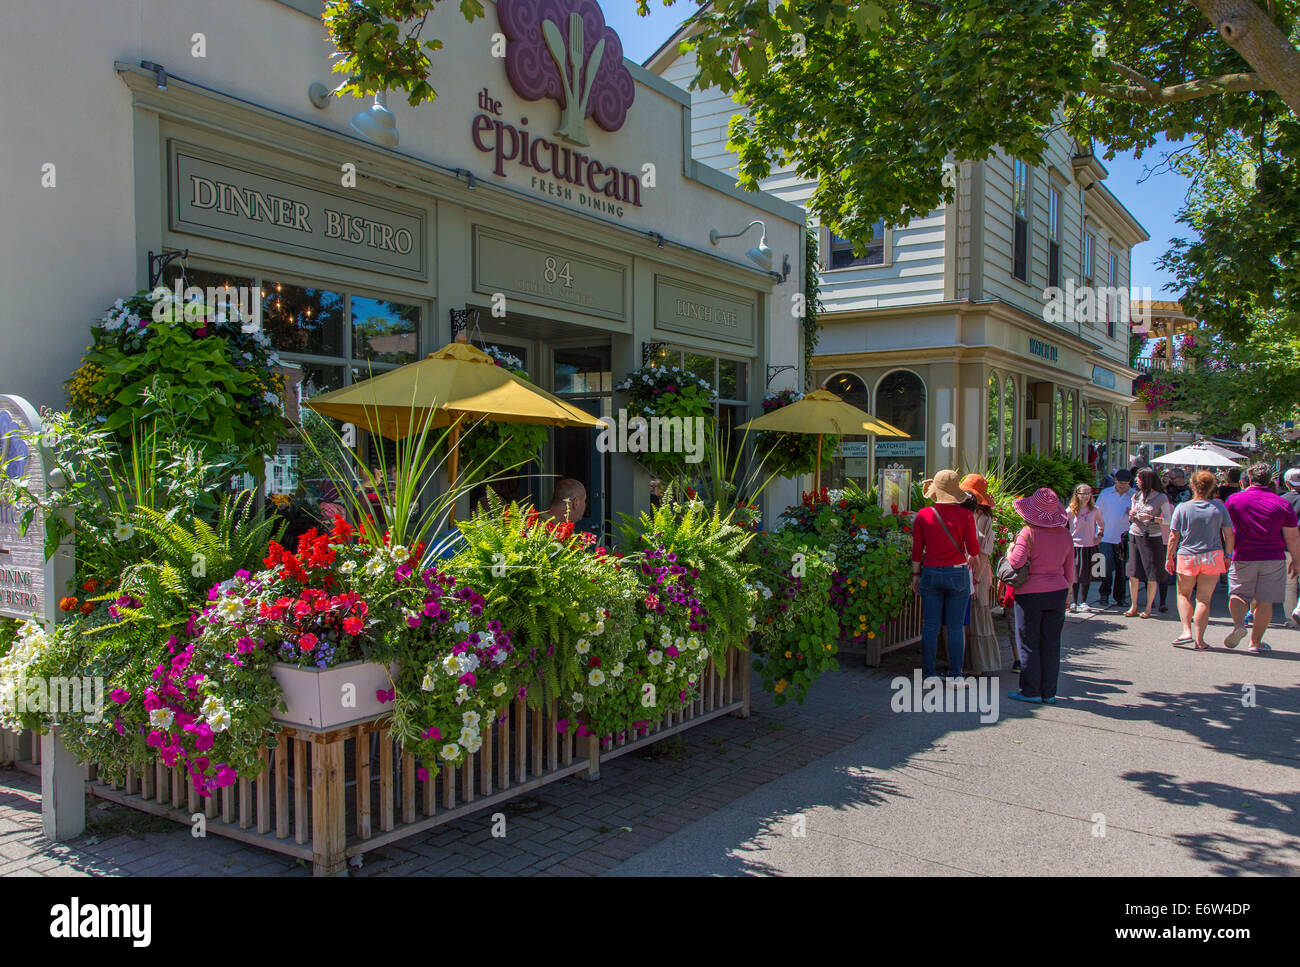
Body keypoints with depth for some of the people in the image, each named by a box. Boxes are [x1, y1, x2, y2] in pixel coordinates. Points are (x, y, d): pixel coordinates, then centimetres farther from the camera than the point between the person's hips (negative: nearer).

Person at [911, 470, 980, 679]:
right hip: (958, 575, -1)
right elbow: (973, 550, -4)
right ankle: (956, 675, 9)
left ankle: (928, 673, 9)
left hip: (931, 574, 1)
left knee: (930, 626, 6)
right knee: (956, 627, 5)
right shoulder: (965, 515, -6)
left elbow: (917, 549, 2)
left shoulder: (923, 515, -1)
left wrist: (916, 575, 13)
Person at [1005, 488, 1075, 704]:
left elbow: (1017, 561, -23)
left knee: (1029, 644, 4)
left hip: (1031, 593, -5)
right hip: (1058, 593, 5)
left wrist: (1009, 551, -2)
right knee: (1051, 644, 10)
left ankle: (1031, 691, 8)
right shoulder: (1065, 534, 5)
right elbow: (1070, 570, 13)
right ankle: (1049, 692, 15)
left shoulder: (1029, 532, -13)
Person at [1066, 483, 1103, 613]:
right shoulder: (1071, 511, -4)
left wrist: (1099, 536, 6)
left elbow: (1101, 523, 19)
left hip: (1090, 546, 2)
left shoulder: (1094, 510, 2)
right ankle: (1073, 603, 3)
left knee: (1087, 575, 6)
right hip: (1075, 545, -2)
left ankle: (1083, 602, 15)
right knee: (1075, 575, -4)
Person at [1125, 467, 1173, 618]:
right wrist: (1132, 515, -4)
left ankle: (1148, 607, 9)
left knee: (1152, 575, -2)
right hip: (1135, 536, 4)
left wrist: (1151, 518, -20)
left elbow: (1168, 521, -6)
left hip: (1153, 538, -4)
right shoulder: (1136, 495, 9)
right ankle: (1134, 606, 14)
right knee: (1133, 573, 3)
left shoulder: (1161, 498, -5)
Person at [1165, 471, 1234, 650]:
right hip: (1213, 557, 1)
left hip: (1186, 558, -1)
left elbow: (1173, 537, -4)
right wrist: (1228, 556, 13)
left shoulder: (1182, 508, -6)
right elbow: (1229, 535, 1)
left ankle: (1187, 632, 3)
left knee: (1183, 595, 17)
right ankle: (1199, 640, 3)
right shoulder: (1219, 507, -2)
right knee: (1204, 598, 4)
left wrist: (1169, 558, 5)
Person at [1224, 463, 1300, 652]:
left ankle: (1238, 623, -15)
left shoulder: (1234, 500, -1)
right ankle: (1256, 641, 11)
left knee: (1238, 594, 11)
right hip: (1273, 559, 0)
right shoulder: (1282, 504, -1)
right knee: (1265, 601, 7)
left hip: (1243, 558, 0)